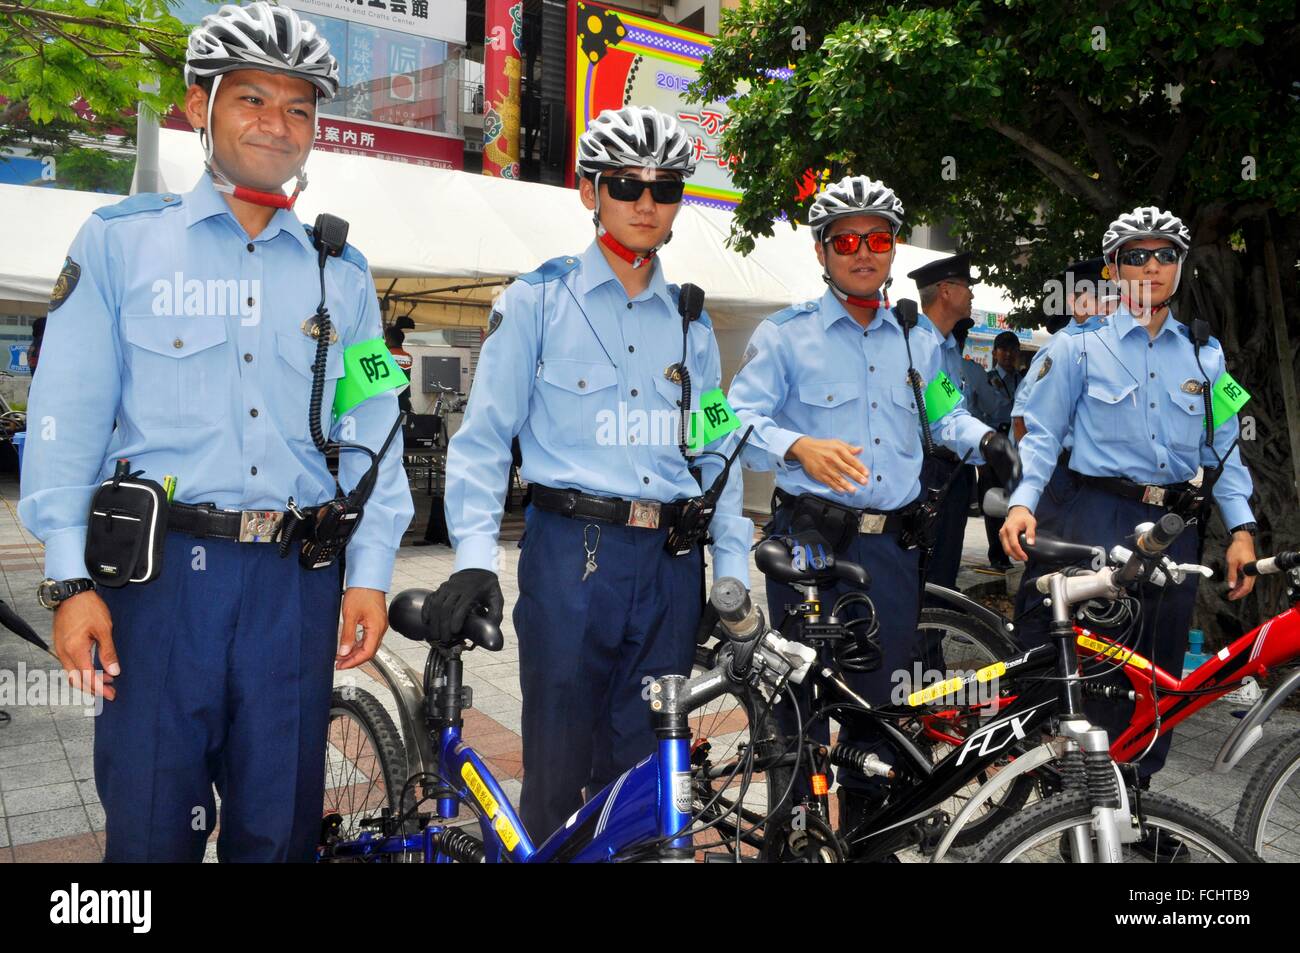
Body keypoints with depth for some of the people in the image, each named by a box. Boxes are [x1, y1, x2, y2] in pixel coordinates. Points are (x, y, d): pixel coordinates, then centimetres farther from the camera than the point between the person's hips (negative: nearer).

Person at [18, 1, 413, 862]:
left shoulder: (342, 273, 12)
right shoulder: (120, 242, 6)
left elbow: (372, 432, 9)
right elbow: (67, 418, 1)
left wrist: (372, 572, 2)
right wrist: (70, 580, -6)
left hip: (299, 580, 2)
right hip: (159, 566, -2)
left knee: (281, 826, 11)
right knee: (151, 823, 6)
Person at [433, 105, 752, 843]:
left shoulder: (691, 320, 14)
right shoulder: (539, 298, 4)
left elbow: (717, 451, 16)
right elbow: (485, 435, 0)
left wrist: (735, 572, 8)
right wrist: (475, 556, -12)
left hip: (671, 561, 4)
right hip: (571, 554, -3)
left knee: (645, 772, 9)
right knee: (559, 768, 3)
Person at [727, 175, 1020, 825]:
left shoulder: (919, 340, 16)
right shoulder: (785, 334, 0)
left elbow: (944, 414, 26)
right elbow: (742, 420, -9)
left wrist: (983, 438, 4)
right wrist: (799, 447, -28)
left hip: (893, 547, 5)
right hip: (809, 543, -4)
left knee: (882, 697, 13)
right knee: (803, 698, 1)